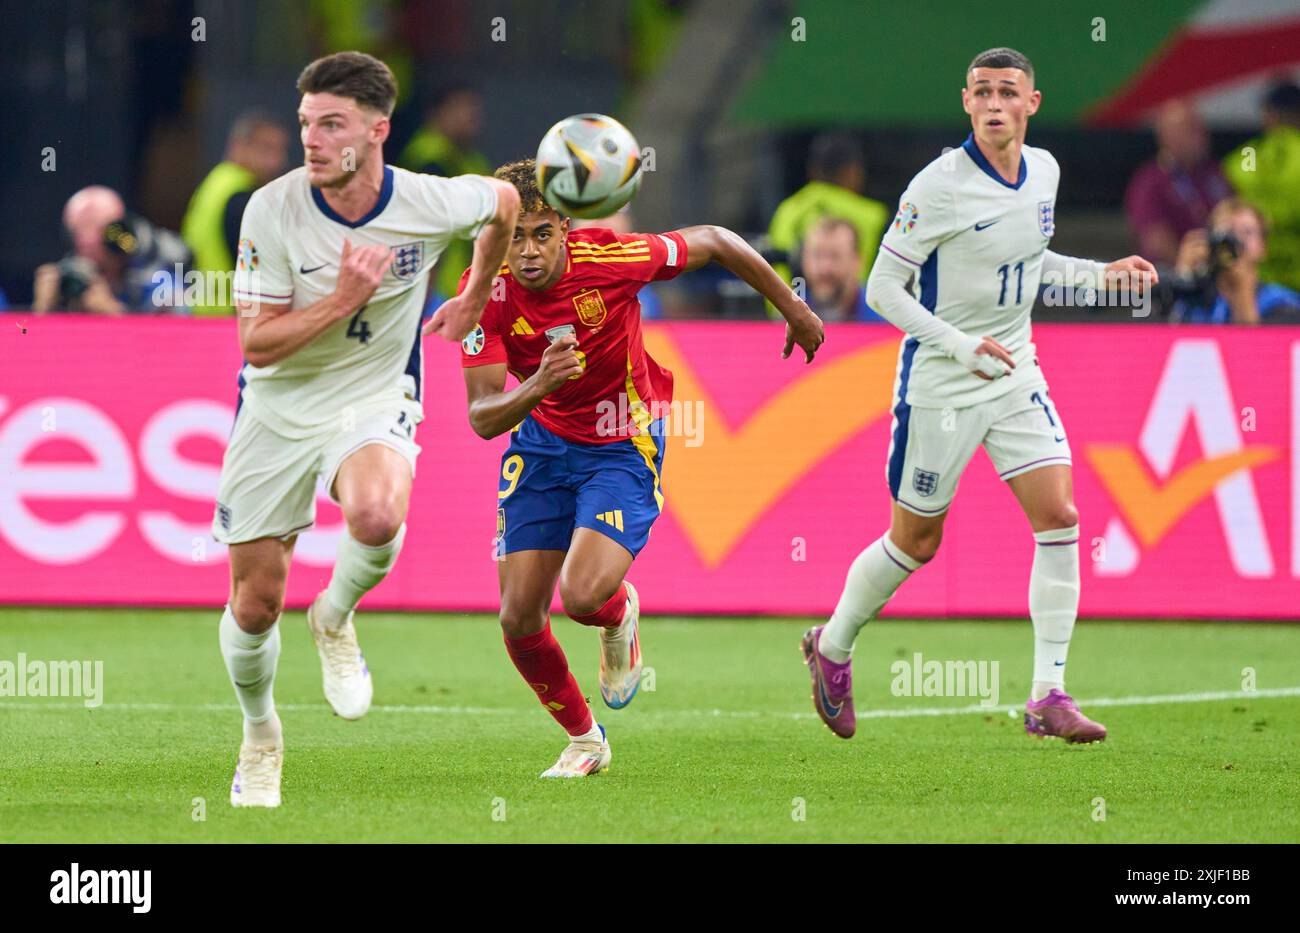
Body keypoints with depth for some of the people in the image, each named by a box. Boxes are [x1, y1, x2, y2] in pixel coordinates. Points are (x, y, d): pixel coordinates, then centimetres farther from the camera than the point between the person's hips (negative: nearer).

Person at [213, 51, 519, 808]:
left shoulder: (431, 206, -15)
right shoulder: (272, 211, -18)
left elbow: (504, 202, 10)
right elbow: (257, 345, -17)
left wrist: (474, 302, 19)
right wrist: (345, 299, -28)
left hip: (375, 402, -1)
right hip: (278, 411, 1)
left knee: (377, 517, -35)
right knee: (255, 604, 4)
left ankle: (336, 617, -1)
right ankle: (261, 736, 35)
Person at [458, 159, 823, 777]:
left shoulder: (608, 258, -25)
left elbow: (712, 243, -7)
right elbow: (483, 417, -23)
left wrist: (792, 308, 5)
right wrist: (537, 388, -45)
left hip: (623, 448, -3)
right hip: (543, 443, 3)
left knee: (583, 595, -24)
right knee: (520, 619, -2)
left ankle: (619, 617, 17)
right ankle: (583, 739, 25)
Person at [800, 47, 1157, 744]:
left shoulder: (1044, 171, 3)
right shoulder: (940, 185, -18)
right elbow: (883, 287, -16)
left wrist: (1100, 273, 9)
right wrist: (960, 346, -25)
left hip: (1016, 376, 5)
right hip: (939, 387, -5)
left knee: (1059, 517, -9)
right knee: (916, 541, 5)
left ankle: (1048, 695, -7)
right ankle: (832, 647, 32)